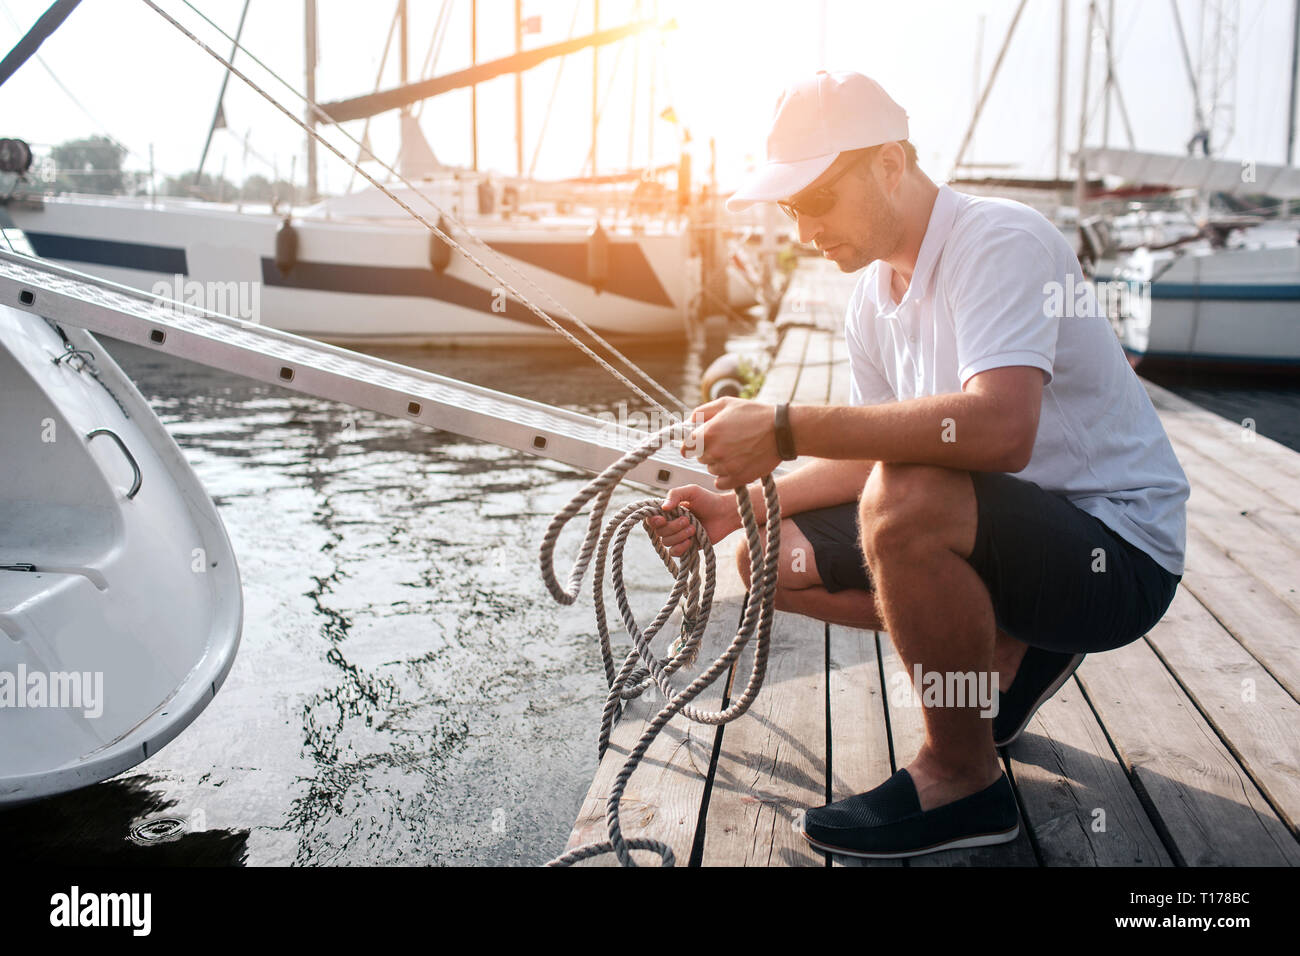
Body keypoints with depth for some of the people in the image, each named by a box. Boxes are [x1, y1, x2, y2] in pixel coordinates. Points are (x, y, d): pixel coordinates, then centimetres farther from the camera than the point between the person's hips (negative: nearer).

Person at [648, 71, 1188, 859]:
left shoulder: (999, 240, -20)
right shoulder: (874, 295, 6)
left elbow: (1001, 429, -38)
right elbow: (875, 455, 10)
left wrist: (785, 429, -36)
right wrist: (738, 507, -3)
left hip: (1120, 552, -8)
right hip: (1015, 537, 8)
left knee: (908, 498, -36)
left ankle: (963, 781, -14)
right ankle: (1010, 653, 12)